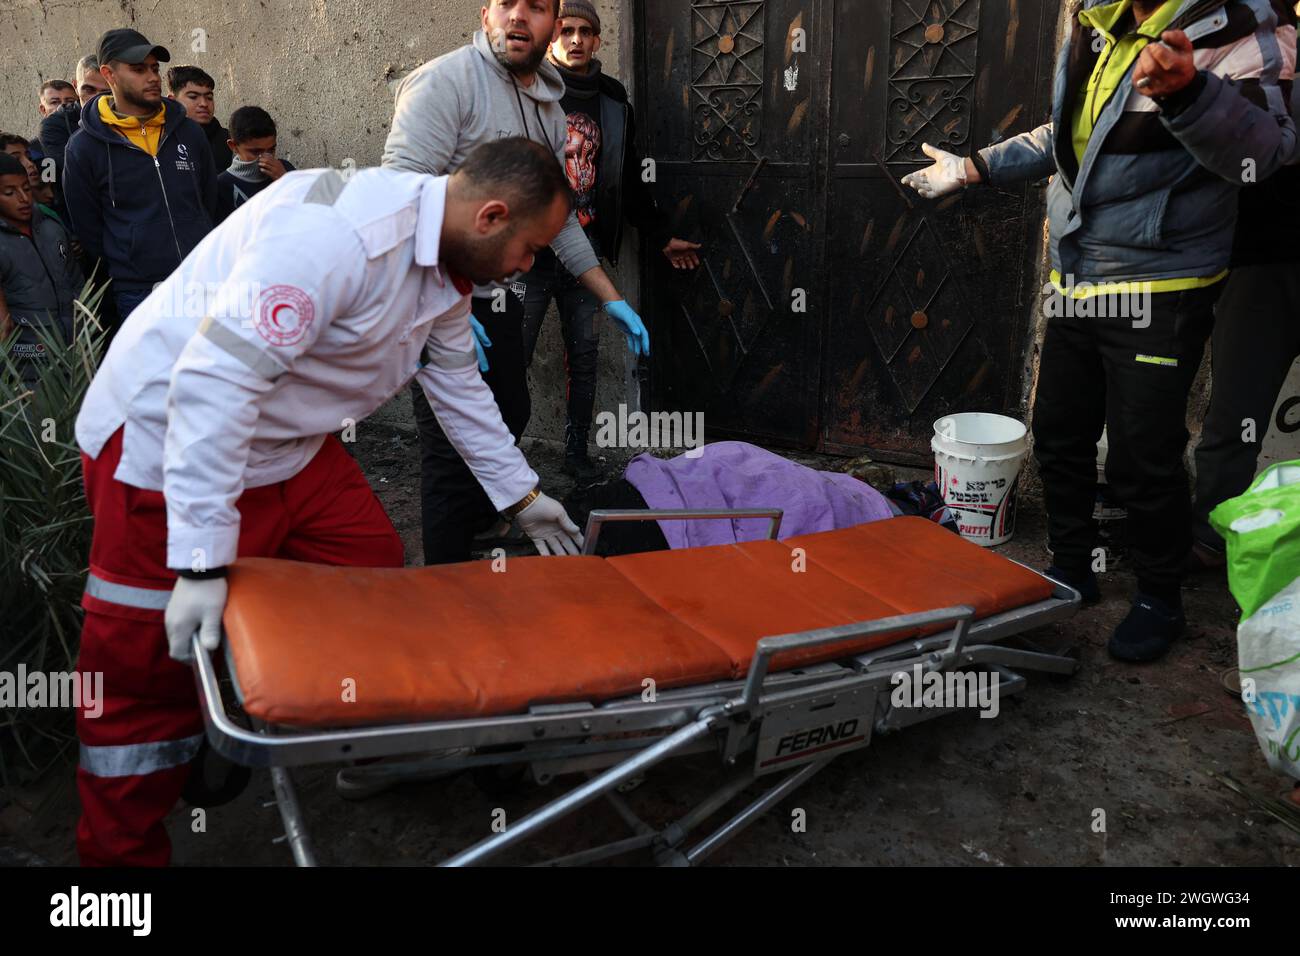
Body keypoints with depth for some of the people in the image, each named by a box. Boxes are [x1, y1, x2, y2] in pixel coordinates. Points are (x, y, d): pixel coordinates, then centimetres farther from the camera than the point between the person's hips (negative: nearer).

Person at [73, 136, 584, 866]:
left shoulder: (448, 266, 1)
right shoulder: (339, 232, -31)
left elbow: (460, 385, 13)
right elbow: (217, 378, -34)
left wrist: (523, 497, 17)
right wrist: (203, 561, -33)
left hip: (291, 445, 9)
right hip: (170, 444, -8)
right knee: (153, 670, 1)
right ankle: (123, 852, 21)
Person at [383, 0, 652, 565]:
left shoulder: (549, 110, 13)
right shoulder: (446, 81, -13)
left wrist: (611, 300, 17)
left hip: (498, 300, 9)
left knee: (509, 419, 20)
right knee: (456, 450, -4)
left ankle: (474, 535, 45)